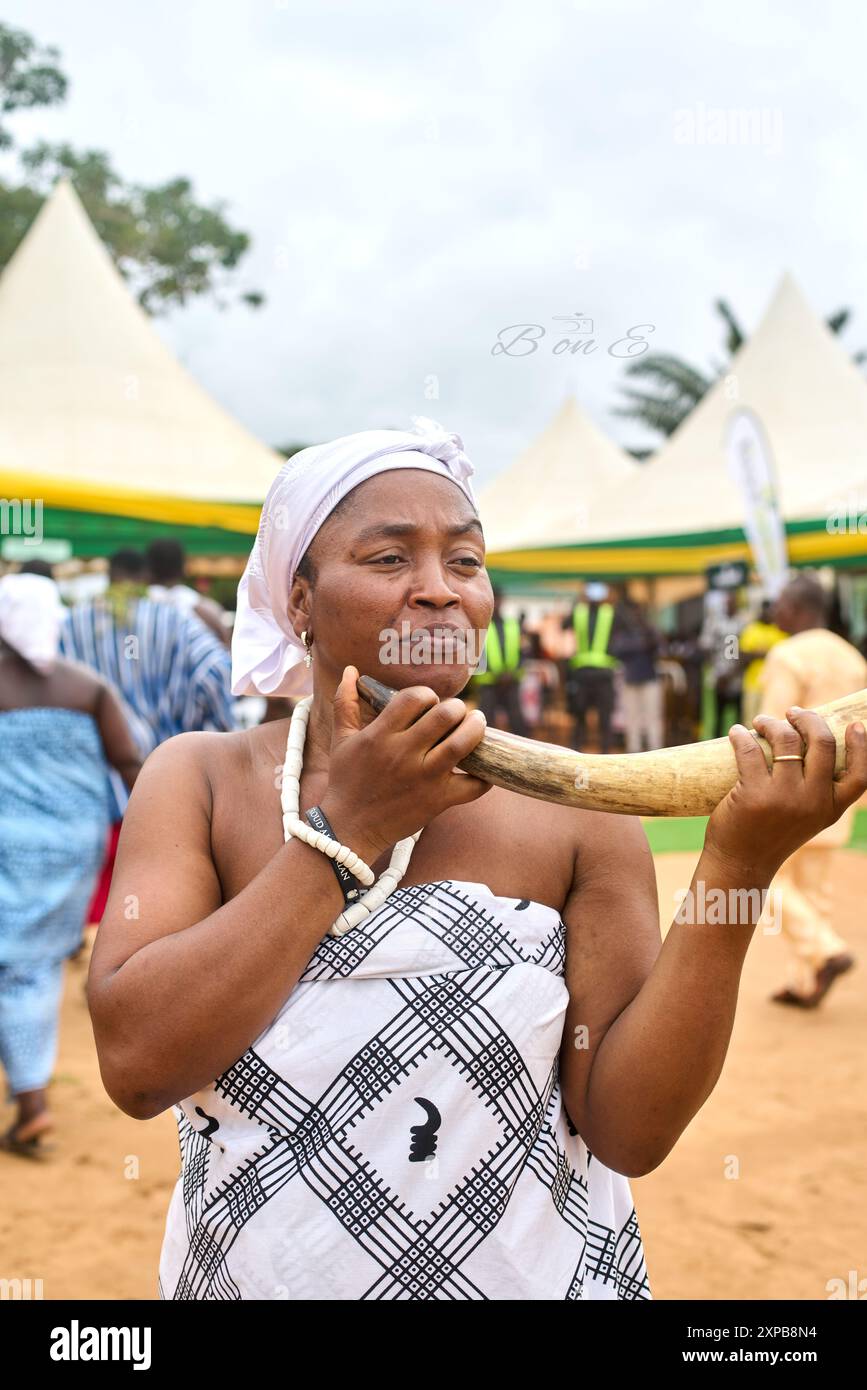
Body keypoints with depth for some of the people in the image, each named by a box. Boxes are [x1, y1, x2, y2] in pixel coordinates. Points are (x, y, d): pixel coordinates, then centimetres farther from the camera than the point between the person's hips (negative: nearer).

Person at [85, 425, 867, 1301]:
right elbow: (135, 1065, -20)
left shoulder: (574, 810, -11)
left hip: (532, 1272, 0)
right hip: (247, 1271, 1)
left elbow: (629, 1130, -13)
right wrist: (346, 831, -21)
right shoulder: (200, 780, -9)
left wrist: (738, 870, -24)